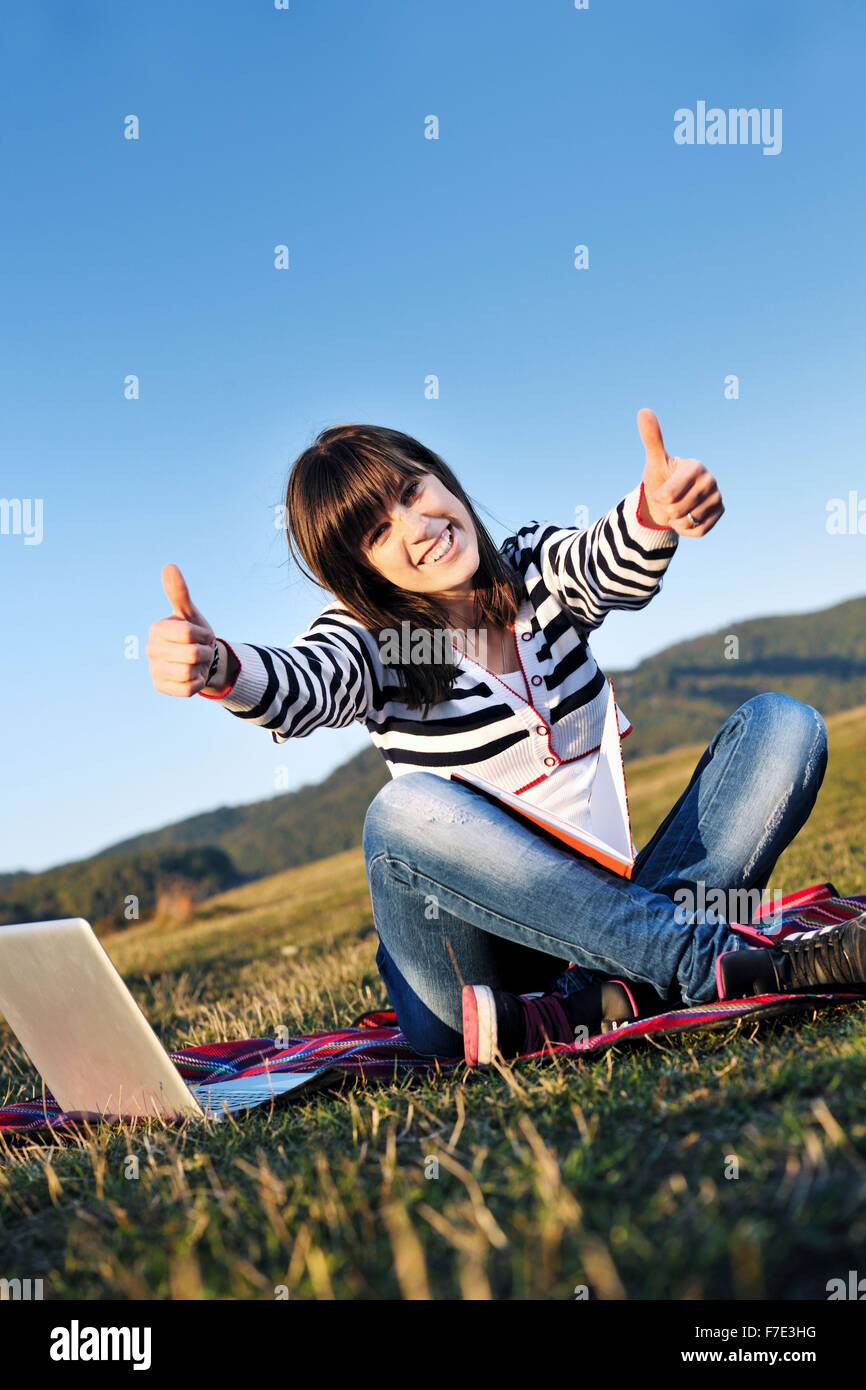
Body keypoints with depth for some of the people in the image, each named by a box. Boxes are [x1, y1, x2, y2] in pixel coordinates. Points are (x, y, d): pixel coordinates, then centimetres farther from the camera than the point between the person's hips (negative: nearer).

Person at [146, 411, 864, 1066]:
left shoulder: (538, 568, 7)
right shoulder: (370, 641, -1)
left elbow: (612, 563, -16)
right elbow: (303, 684, -25)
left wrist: (657, 510, -40)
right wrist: (219, 669, -48)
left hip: (612, 894, 3)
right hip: (481, 959, -3)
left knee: (784, 723, -9)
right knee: (405, 813, -33)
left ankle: (596, 1001, -29)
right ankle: (727, 962, -35)